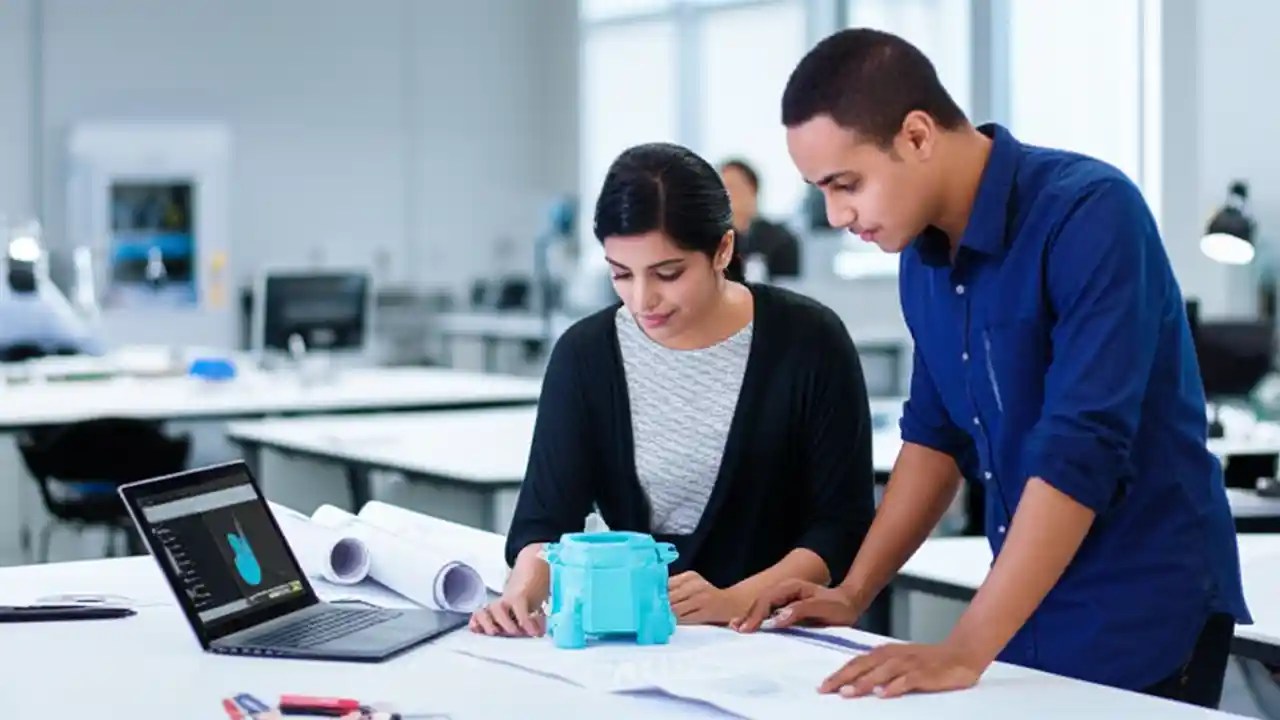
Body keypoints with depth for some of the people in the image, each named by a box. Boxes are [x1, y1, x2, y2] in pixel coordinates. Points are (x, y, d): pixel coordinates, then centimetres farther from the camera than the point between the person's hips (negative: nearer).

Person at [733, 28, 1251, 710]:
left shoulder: (1088, 214, -21)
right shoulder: (922, 255, 2)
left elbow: (1079, 452, -28)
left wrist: (964, 652, -30)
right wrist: (852, 594, 7)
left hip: (1141, 616, -7)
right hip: (1027, 614, 7)